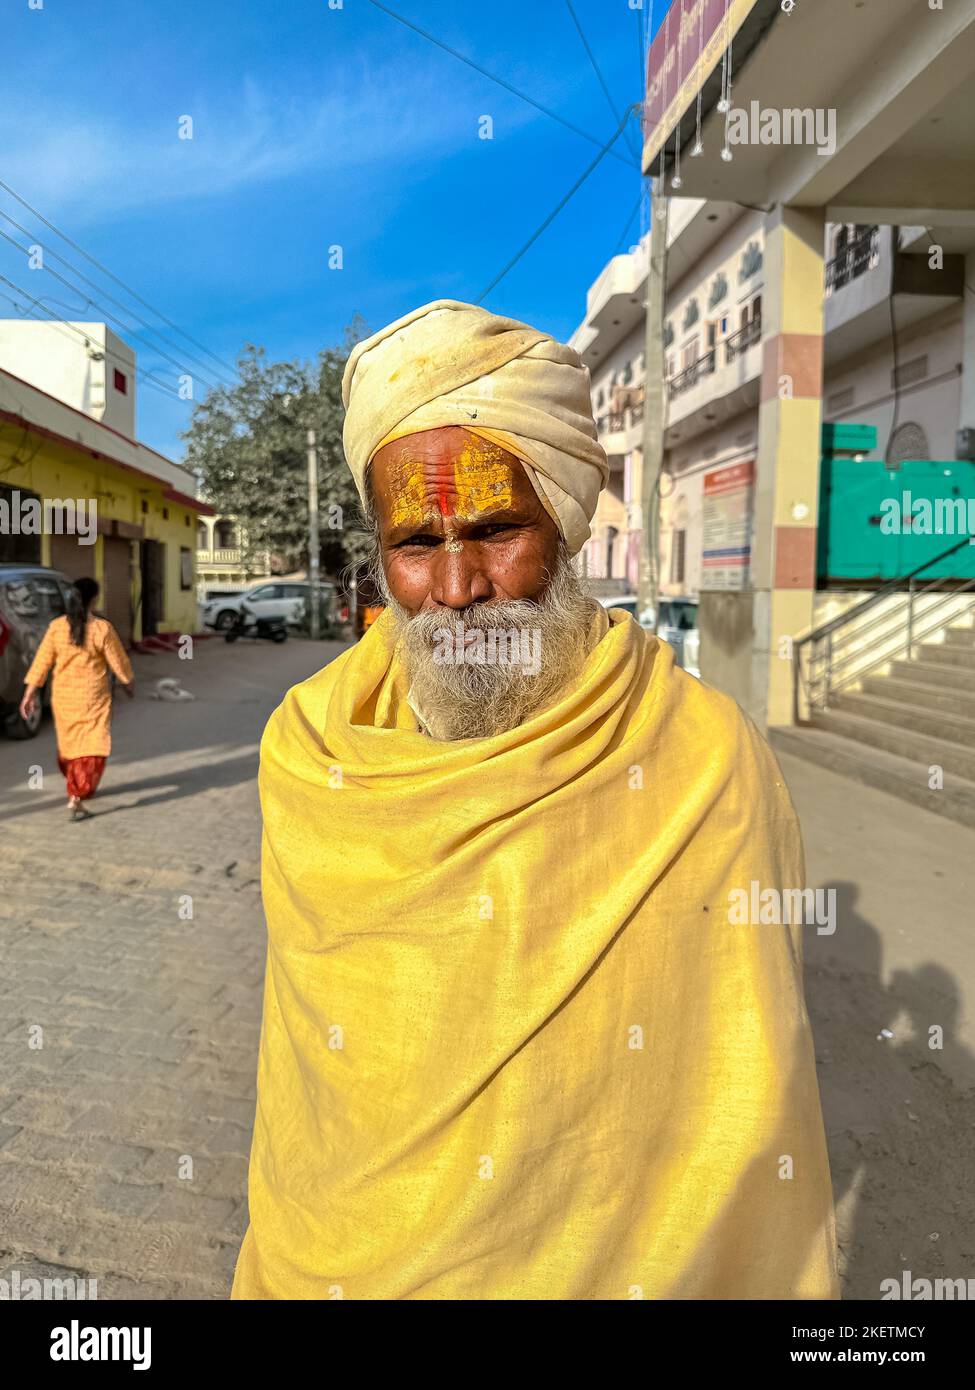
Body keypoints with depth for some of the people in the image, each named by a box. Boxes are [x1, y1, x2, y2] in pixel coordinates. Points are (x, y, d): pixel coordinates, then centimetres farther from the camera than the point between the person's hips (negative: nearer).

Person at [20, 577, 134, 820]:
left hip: (63, 697, 5)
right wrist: (129, 682, 11)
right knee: (92, 747, 0)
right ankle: (76, 799, -11)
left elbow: (42, 661, -3)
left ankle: (76, 787, 42)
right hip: (93, 698, -5)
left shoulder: (56, 626, -4)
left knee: (68, 743, 22)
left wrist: (30, 692, 3)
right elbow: (118, 662, -7)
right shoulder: (102, 629, -15)